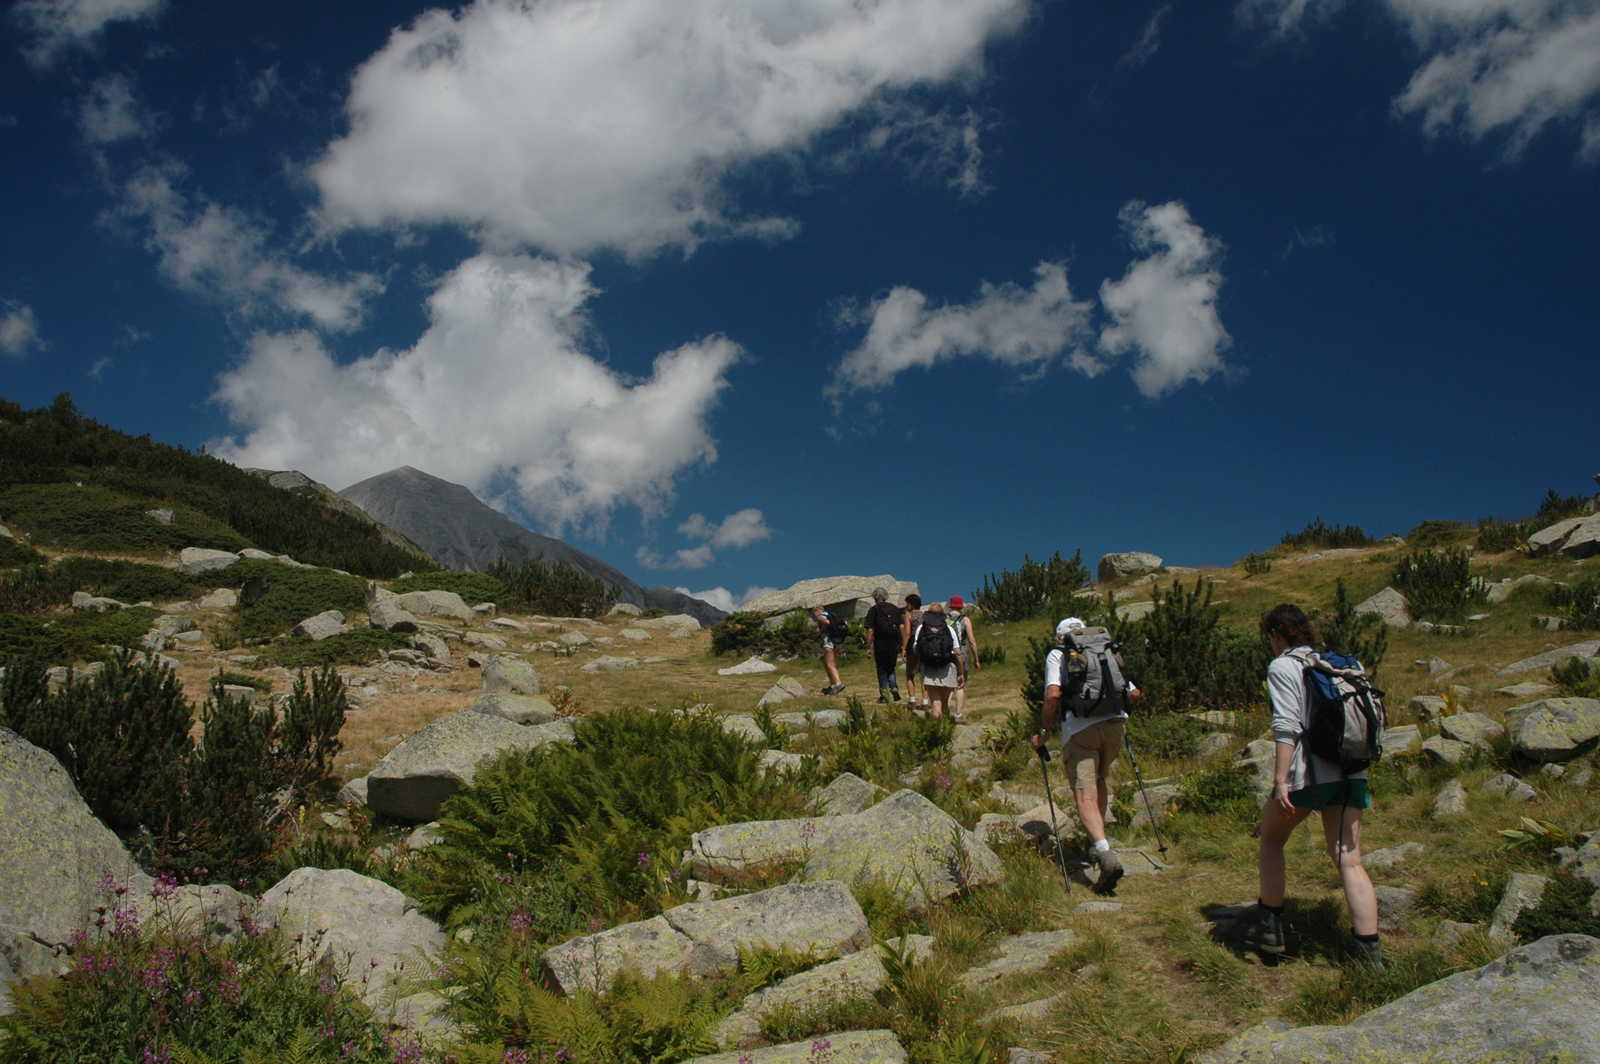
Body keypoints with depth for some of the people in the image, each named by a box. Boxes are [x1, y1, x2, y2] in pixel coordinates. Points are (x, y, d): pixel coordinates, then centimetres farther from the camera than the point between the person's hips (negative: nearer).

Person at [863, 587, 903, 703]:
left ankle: (884, 694, 7)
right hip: (894, 644, 3)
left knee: (882, 670, 8)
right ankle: (894, 688, -1)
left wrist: (868, 646, -5)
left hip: (880, 644, -3)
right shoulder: (896, 609, 9)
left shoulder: (873, 610, -3)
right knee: (891, 668, 19)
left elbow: (870, 630, -9)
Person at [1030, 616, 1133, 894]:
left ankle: (1105, 854, -27)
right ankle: (1097, 843, 32)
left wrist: (1043, 733, 3)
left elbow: (1053, 695, -7)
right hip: (1115, 723, 5)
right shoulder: (1106, 652, 23)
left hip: (1079, 729, -4)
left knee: (1085, 796, -7)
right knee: (1100, 781, 27)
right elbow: (1134, 693, 21)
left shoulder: (1057, 655, 10)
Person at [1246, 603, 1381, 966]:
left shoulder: (1282, 667, -3)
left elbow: (1287, 726, -14)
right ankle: (1371, 951, -5)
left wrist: (1280, 780, -18)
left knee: (1271, 840, 17)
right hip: (1350, 772, 6)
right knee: (1349, 861, 3)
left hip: (1306, 771, -5)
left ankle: (1270, 928, 19)